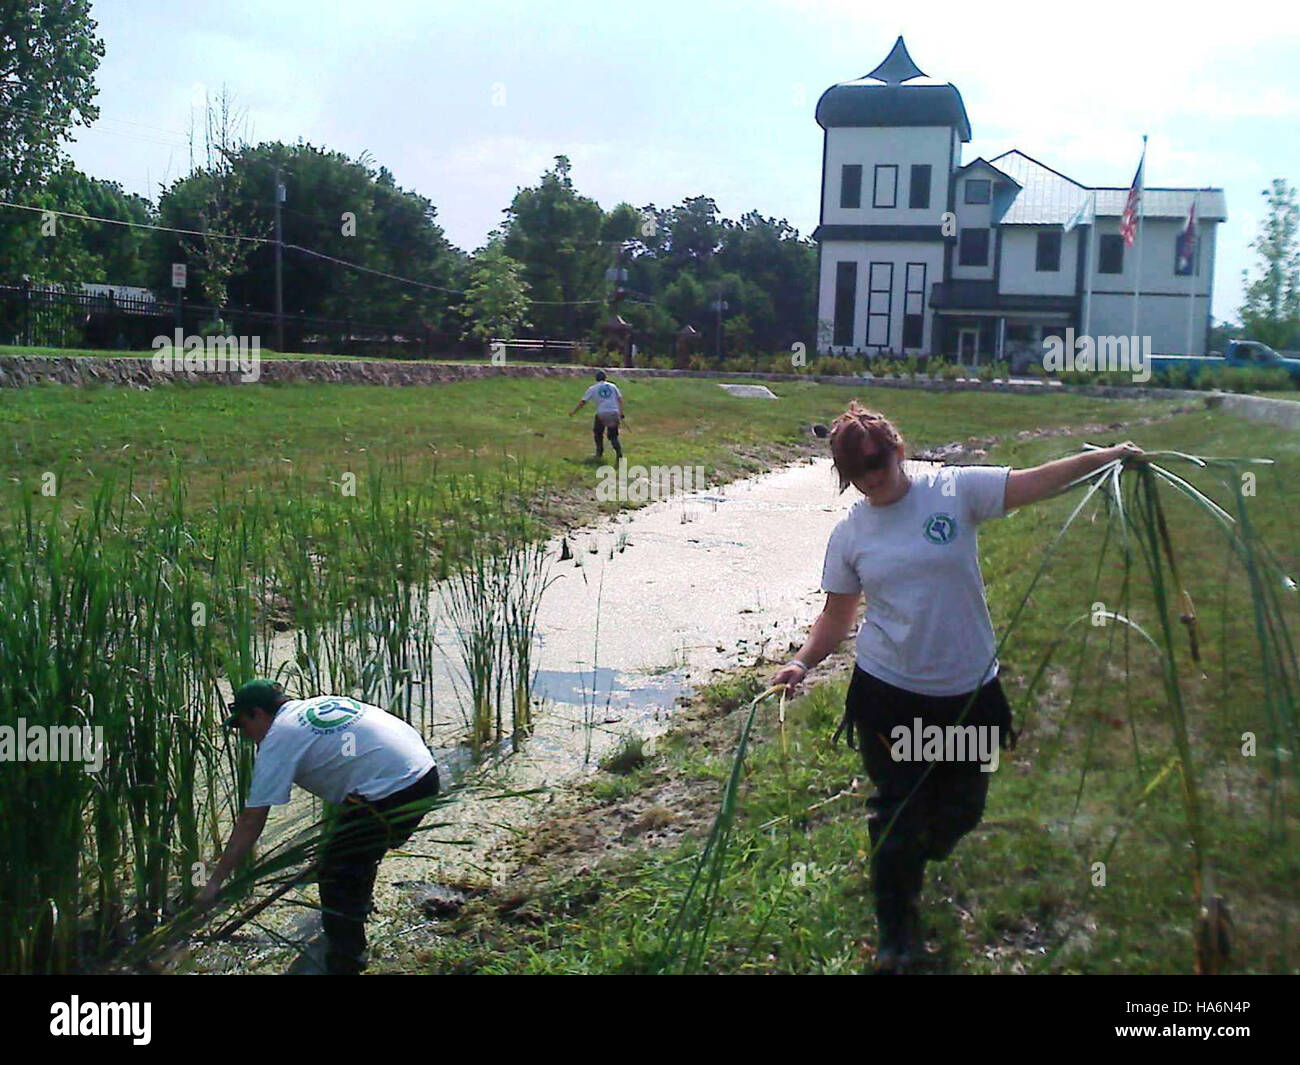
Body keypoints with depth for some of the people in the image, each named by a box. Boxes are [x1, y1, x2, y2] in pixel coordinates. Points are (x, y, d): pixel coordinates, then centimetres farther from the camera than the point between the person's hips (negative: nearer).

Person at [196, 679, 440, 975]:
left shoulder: (277, 740, -2)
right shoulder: (321, 702, 21)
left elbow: (250, 823, -2)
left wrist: (214, 881, 4)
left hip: (391, 792, -10)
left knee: (337, 875, 4)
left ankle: (343, 964, 10)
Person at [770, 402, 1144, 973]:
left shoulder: (955, 490, -6)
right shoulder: (849, 534, -1)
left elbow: (1036, 482, -10)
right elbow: (837, 617, 5)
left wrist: (1106, 455, -19)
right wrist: (802, 662, -9)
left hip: (968, 690, 1)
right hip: (888, 694, 0)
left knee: (960, 809, 14)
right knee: (898, 814, 5)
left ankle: (911, 865, 50)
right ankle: (895, 938, 25)